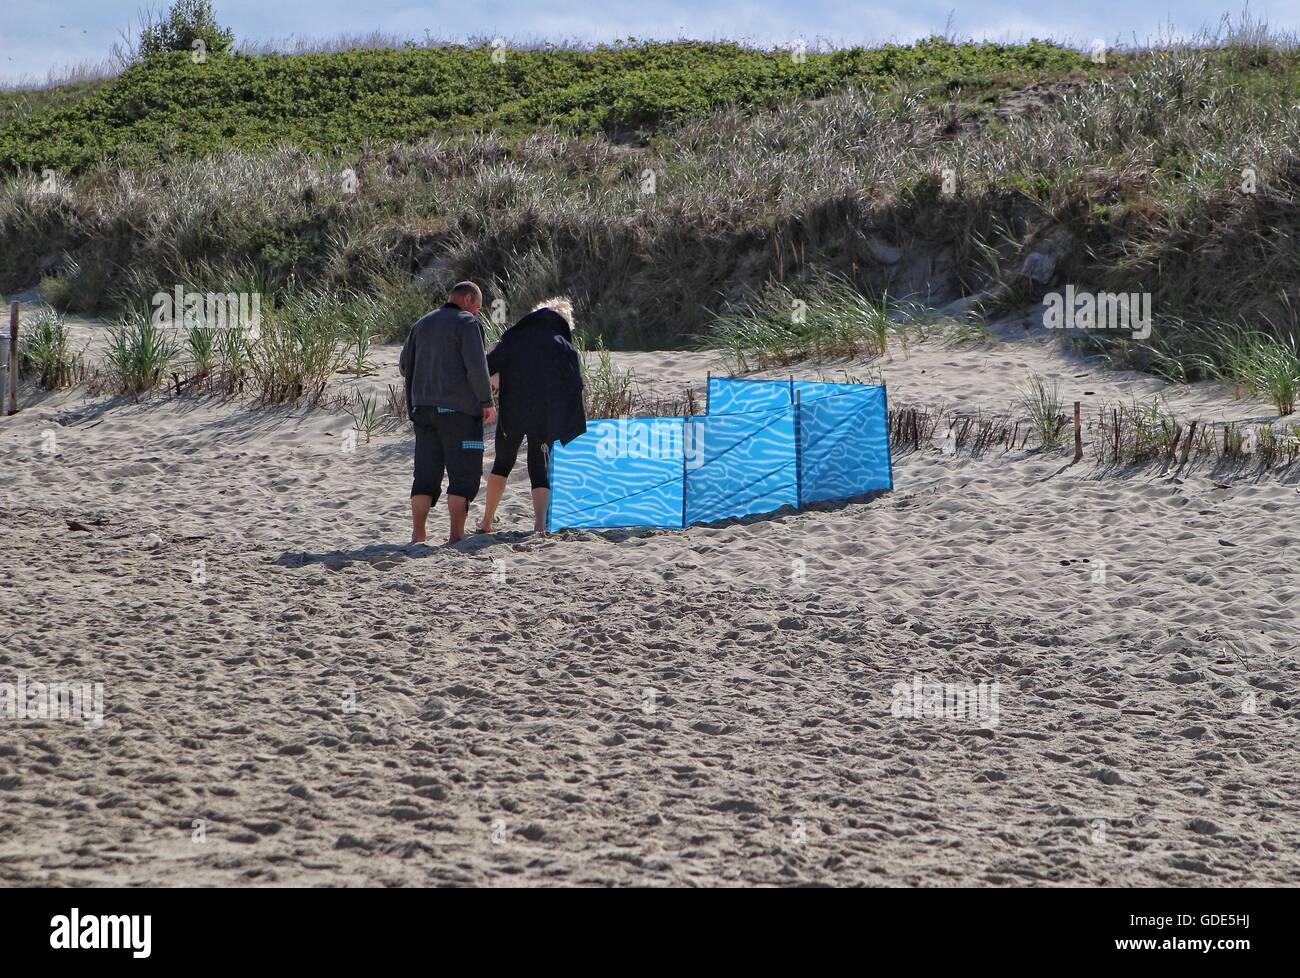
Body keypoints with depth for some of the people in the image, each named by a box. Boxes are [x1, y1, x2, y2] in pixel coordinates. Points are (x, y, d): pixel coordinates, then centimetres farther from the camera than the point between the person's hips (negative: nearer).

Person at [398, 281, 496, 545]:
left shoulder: (422, 324, 15)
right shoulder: (467, 323, -5)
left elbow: (404, 365, 15)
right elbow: (476, 365, -13)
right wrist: (486, 402, -7)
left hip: (423, 407, 7)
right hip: (458, 409, -6)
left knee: (426, 473, 9)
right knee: (464, 474, -2)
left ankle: (417, 535, 5)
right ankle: (456, 536, -7)